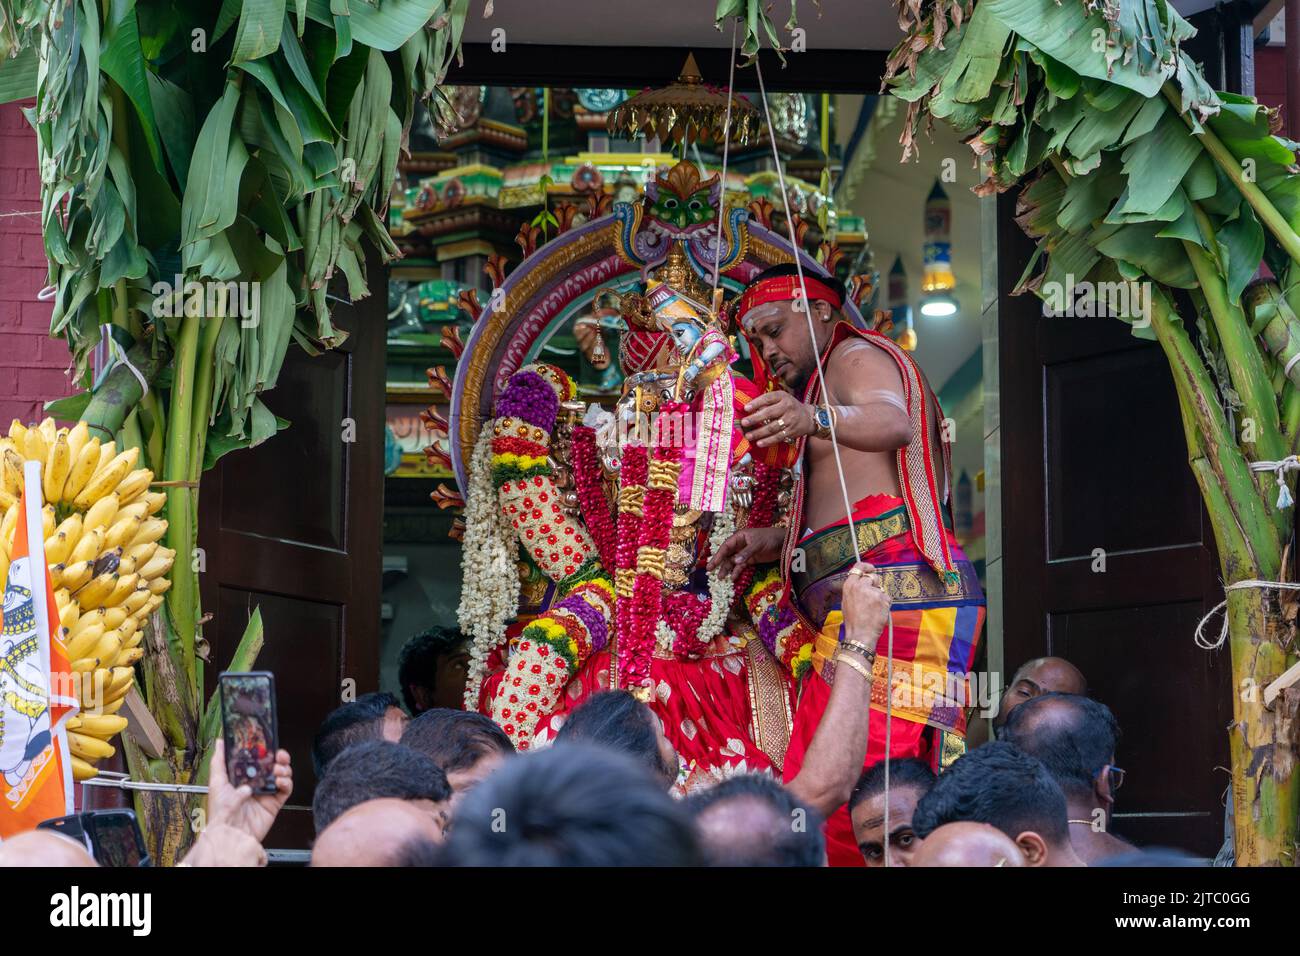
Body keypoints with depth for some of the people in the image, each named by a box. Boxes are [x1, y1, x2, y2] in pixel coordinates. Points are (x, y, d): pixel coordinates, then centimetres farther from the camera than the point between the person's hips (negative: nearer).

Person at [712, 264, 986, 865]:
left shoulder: (857, 354, 4)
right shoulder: (828, 386, 34)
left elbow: (892, 423, -21)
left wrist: (815, 417, -40)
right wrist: (776, 541, 20)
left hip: (891, 585, -10)